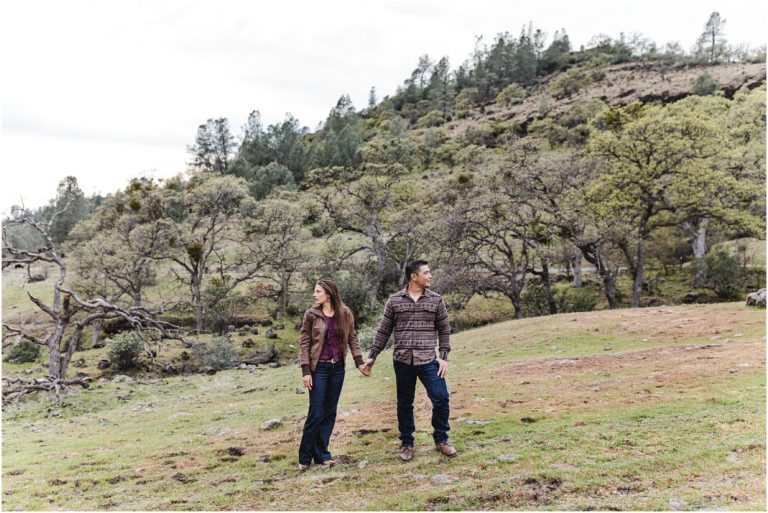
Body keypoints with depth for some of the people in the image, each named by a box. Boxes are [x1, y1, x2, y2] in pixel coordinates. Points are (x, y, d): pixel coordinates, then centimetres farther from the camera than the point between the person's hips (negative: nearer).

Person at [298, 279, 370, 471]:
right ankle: (305, 457, 11)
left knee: (330, 412, 9)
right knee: (315, 413, -2)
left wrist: (359, 362, -3)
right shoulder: (311, 314, -4)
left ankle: (321, 453, 20)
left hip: (337, 368, 3)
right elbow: (304, 344, -4)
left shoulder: (345, 313, 1)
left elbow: (352, 338, 6)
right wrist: (306, 371, -9)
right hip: (319, 368, -3)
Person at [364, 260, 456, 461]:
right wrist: (372, 356, 5)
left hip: (428, 361, 0)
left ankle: (441, 440, 16)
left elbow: (444, 331, 7)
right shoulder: (394, 300, 2)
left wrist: (444, 357, 0)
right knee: (404, 404, 9)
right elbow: (383, 331, 6)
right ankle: (406, 444, 25)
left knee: (441, 399, -5)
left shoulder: (436, 300, 4)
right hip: (402, 361, 0)